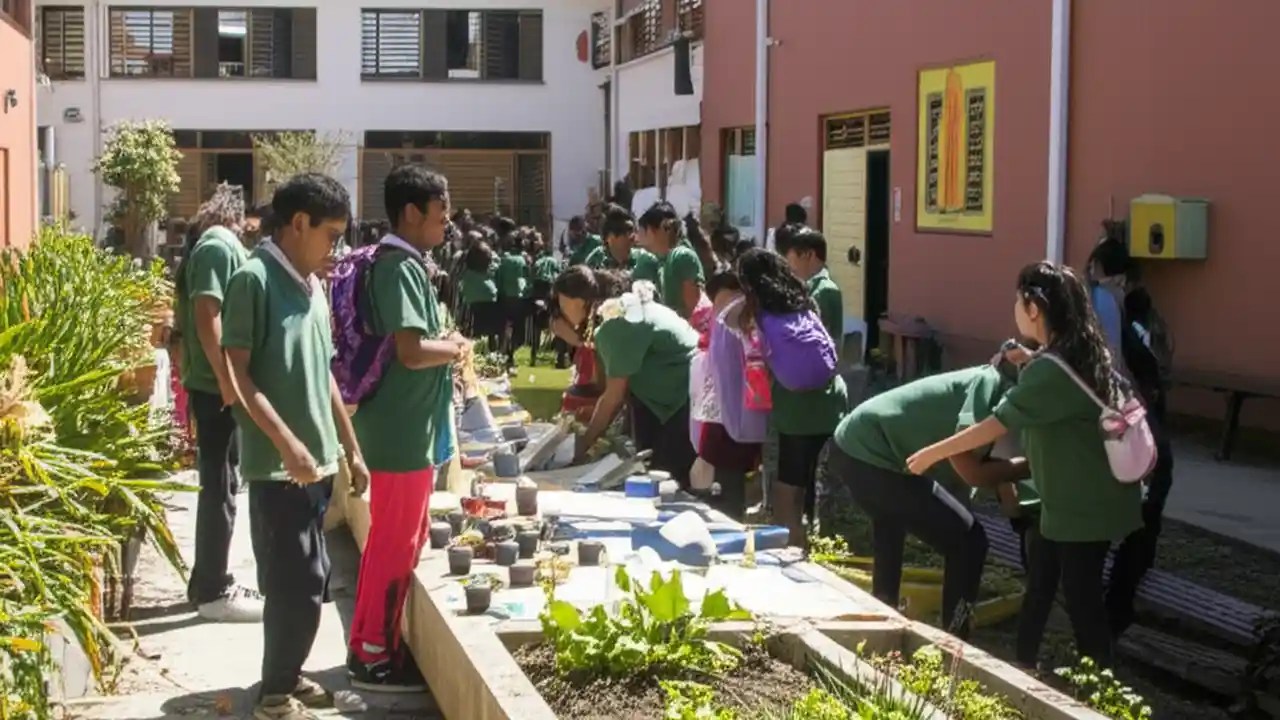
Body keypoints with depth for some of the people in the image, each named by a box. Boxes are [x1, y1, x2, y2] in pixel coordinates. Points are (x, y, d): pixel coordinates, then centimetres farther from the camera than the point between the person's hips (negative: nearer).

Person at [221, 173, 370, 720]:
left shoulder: (312, 285, 13)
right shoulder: (253, 280, -11)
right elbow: (238, 374, -15)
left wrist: (350, 449, 19)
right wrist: (287, 442, -23)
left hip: (318, 460, 8)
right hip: (278, 465, -8)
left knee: (308, 582, 14)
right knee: (297, 586, -3)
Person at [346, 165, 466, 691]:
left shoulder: (402, 263, 13)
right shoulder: (401, 267, -19)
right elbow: (412, 351, -27)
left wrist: (445, 345, 7)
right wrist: (456, 348, -10)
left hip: (408, 426, 10)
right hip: (403, 431, -10)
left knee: (399, 540, 18)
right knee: (395, 545, -1)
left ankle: (374, 642, 28)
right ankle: (372, 657, 9)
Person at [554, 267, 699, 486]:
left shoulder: (618, 324, -24)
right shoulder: (619, 311, 4)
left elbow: (614, 397, -20)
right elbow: (621, 390, 6)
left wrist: (584, 443, -12)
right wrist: (589, 433, 4)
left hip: (694, 397, -10)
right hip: (677, 396, 10)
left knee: (677, 476, -6)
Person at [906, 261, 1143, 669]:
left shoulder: (1053, 369, -24)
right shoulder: (1082, 354, 5)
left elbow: (996, 426, -22)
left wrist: (933, 453, -15)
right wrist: (1026, 363, 22)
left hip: (1086, 501, -10)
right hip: (1071, 496, 10)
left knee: (1081, 594, 0)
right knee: (1040, 581, 17)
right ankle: (1023, 668, 29)